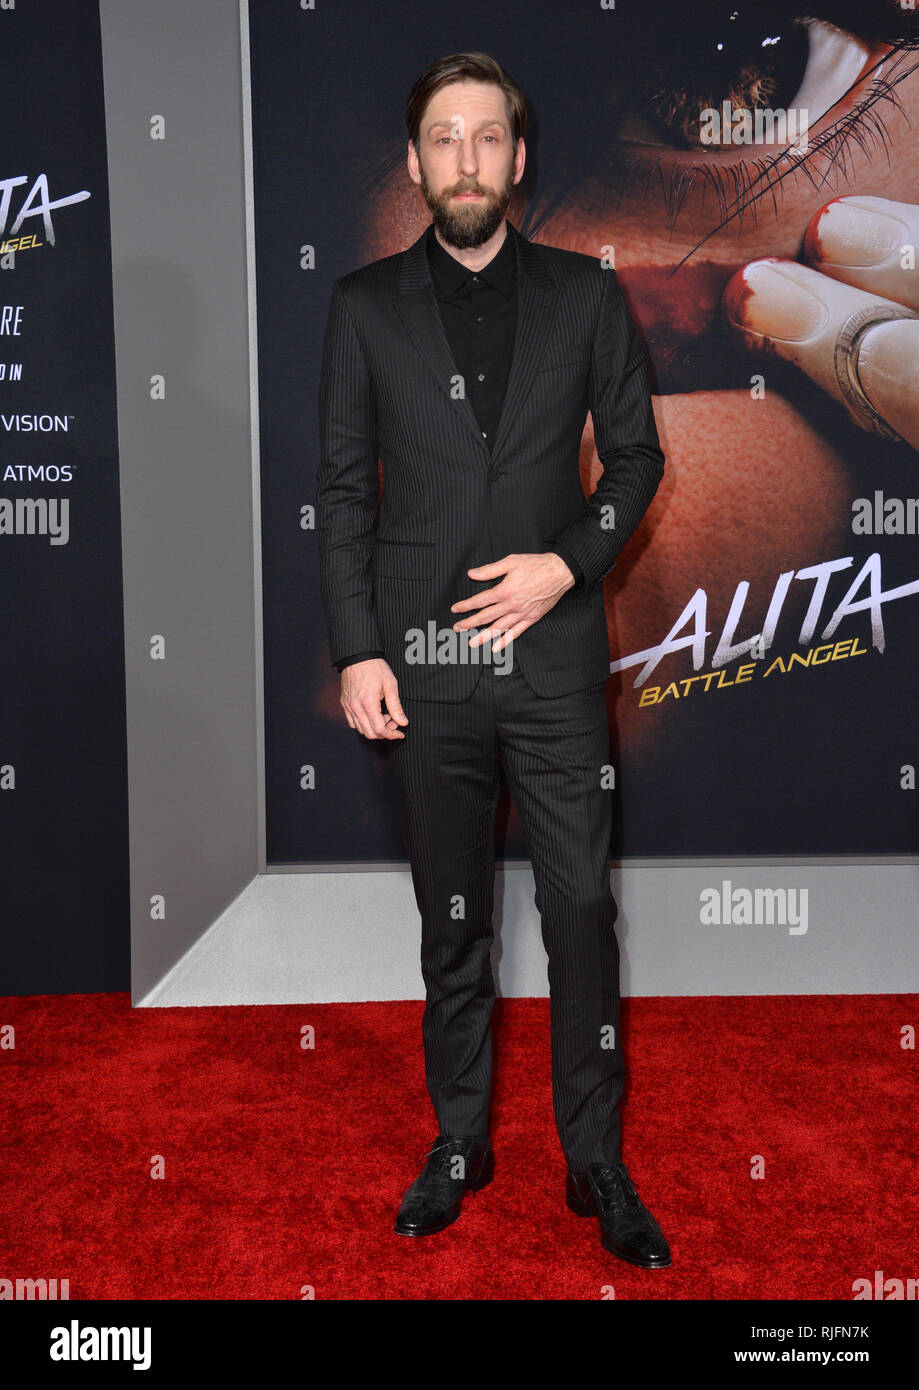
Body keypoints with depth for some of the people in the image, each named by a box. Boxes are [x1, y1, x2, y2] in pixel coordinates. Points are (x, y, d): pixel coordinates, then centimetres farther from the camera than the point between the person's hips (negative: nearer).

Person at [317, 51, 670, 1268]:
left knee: (582, 910, 3)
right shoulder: (366, 304, 6)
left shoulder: (585, 293, 6)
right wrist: (356, 650, -3)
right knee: (451, 919, 12)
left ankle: (597, 1162, 21)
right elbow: (344, 485, 4)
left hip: (553, 654, 0)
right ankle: (460, 1143, 29)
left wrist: (568, 563, -10)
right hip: (424, 663, 1)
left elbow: (637, 455, 7)